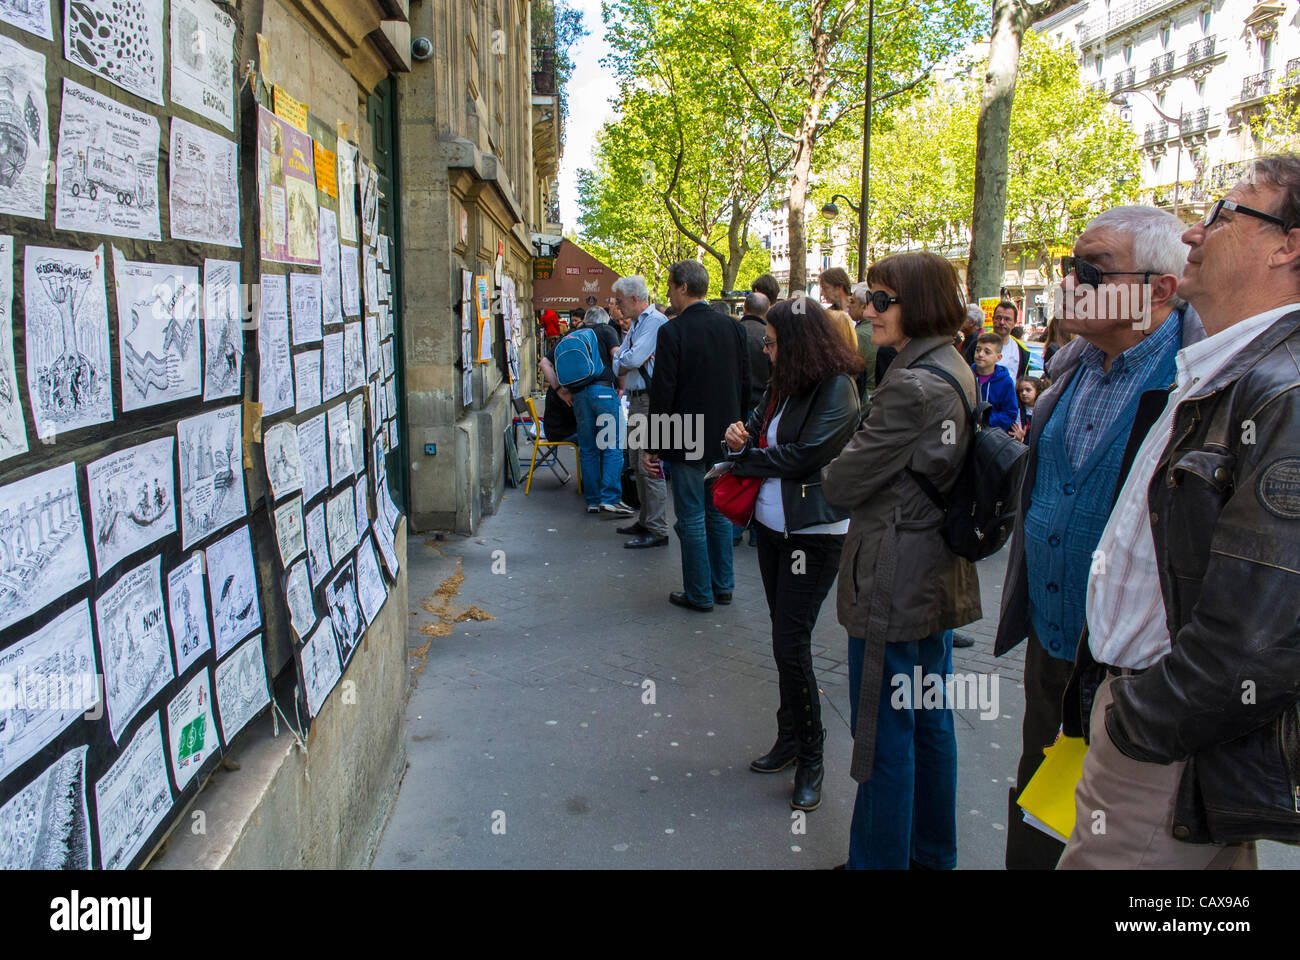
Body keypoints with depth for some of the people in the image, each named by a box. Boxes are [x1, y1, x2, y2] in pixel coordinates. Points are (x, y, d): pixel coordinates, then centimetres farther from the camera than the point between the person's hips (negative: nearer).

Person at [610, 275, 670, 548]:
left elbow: (633, 359, -22)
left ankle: (657, 530, -5)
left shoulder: (656, 321, -12)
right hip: (636, 400, 10)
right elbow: (618, 367, 14)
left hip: (650, 400, -10)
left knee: (650, 465, -9)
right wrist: (629, 361, -8)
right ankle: (646, 520, 27)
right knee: (637, 463, 16)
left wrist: (621, 358, 0)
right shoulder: (635, 324, 19)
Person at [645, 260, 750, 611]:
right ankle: (723, 585, 25)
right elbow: (745, 383, 7)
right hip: (724, 438, 6)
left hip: (687, 440, -6)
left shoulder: (672, 331, -15)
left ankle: (699, 593, 12)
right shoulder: (732, 327, 2)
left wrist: (652, 445, -8)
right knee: (719, 511, 17)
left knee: (692, 518, 4)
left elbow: (662, 393, -15)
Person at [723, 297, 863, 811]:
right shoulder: (783, 383, 9)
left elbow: (804, 455, -21)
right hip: (772, 524, 8)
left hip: (814, 532, -8)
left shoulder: (837, 388, -15)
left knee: (791, 644, -6)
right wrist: (738, 436, -7)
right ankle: (790, 738, 31)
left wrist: (743, 458, -8)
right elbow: (757, 424, 17)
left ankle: (810, 757, 11)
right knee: (784, 638, 16)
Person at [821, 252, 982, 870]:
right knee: (930, 720, 21)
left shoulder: (912, 387, -23)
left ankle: (880, 858, 19)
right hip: (938, 577, 10)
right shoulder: (955, 371, 8)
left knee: (884, 732, 4)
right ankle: (933, 851, 37)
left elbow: (840, 485, -18)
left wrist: (833, 473, 2)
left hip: (894, 582, -10)